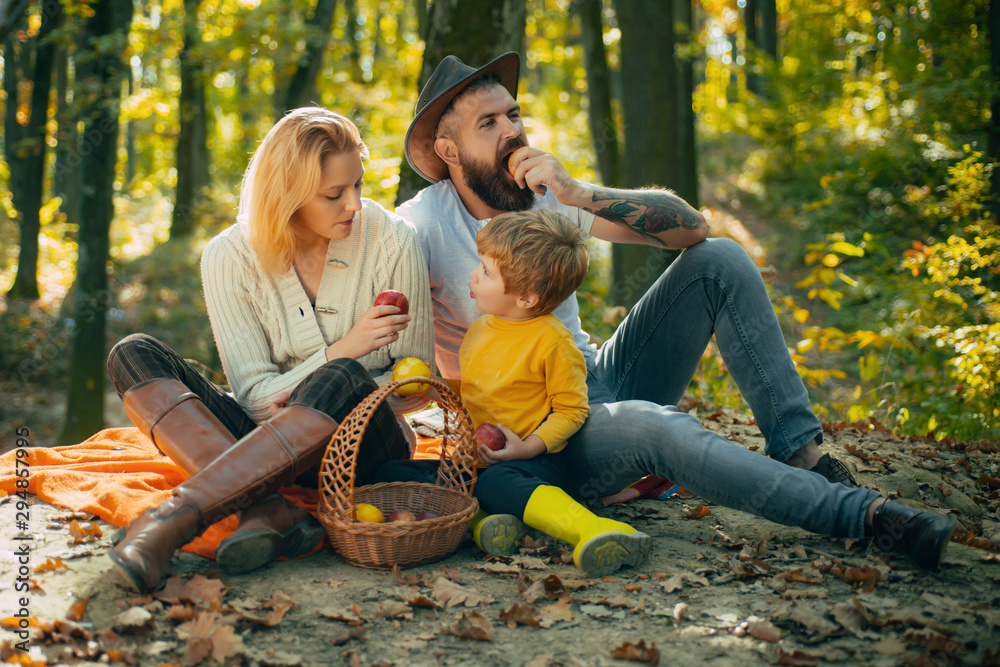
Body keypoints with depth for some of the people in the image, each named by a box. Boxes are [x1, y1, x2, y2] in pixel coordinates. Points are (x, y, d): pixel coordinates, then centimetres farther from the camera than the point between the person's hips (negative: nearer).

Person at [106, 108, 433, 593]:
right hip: (267, 444, 2)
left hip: (364, 446, -2)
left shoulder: (391, 240, -7)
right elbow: (253, 394, -9)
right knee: (134, 356, -18)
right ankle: (268, 512, -37)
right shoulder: (229, 256, -6)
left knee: (342, 382, -37)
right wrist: (340, 349, -23)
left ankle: (171, 520, -41)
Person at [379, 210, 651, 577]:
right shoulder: (480, 329, 14)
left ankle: (598, 531, -50)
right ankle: (477, 519, -30)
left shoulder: (552, 340, -10)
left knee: (495, 483, -42)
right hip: (471, 459, 8)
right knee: (392, 472, -9)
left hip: (530, 461, -8)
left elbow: (571, 409, -8)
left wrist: (529, 447, -20)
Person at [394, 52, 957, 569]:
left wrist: (579, 195, -21)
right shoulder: (423, 225, -11)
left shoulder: (549, 195, 1)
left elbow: (691, 227, -9)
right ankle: (864, 514, -32)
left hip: (600, 381, 6)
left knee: (717, 260, -10)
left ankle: (801, 452, -14)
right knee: (646, 423, -39)